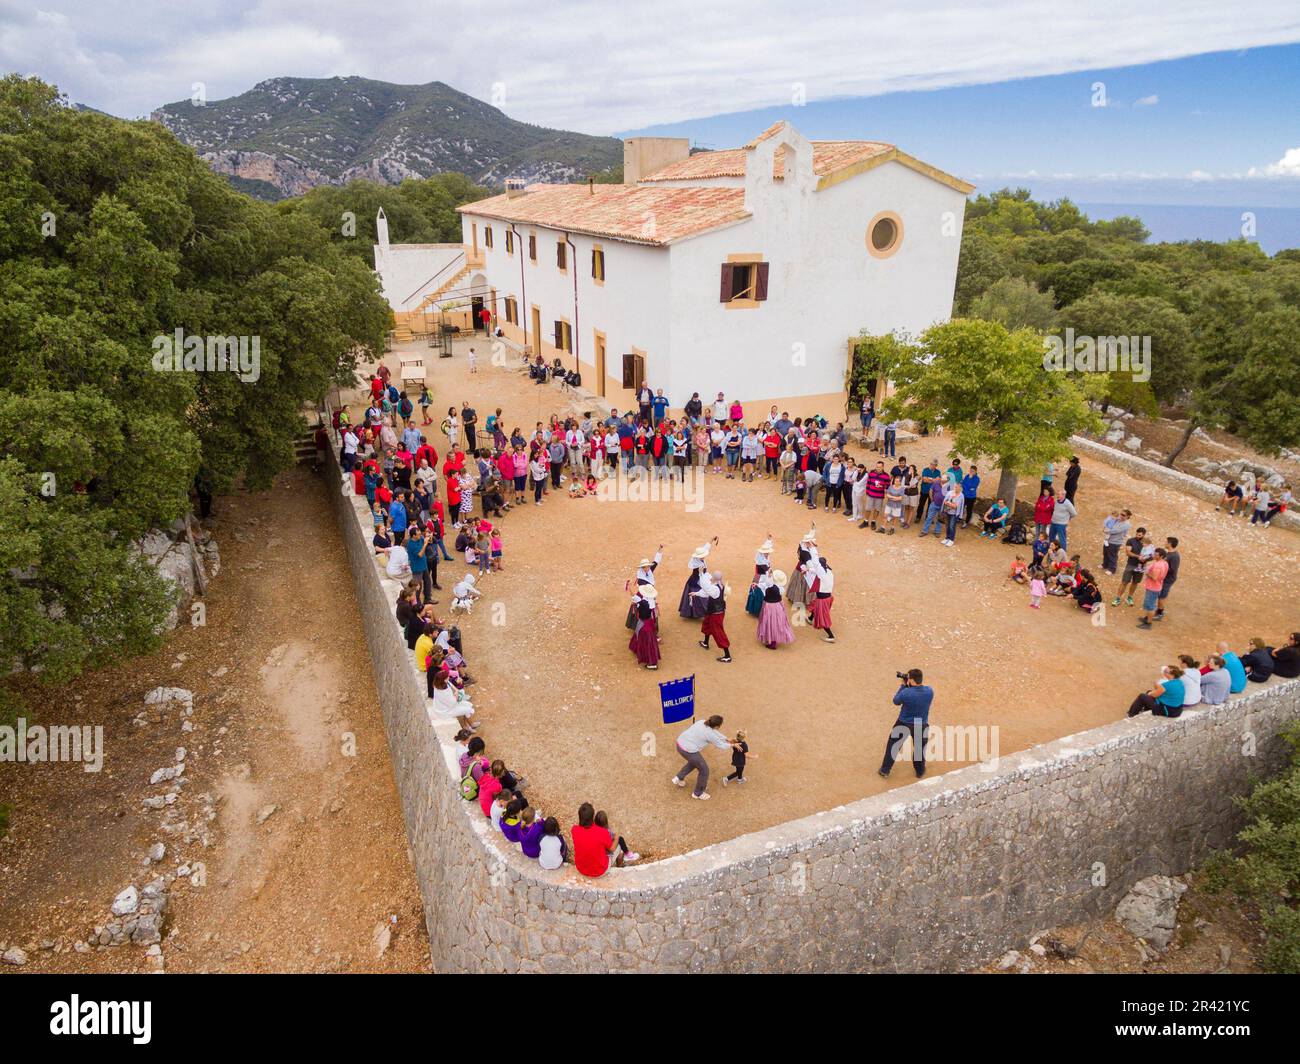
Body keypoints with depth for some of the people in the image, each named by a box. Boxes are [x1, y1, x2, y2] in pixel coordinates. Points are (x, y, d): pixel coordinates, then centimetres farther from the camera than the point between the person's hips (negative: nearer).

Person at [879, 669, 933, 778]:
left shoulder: (906, 693, -29)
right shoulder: (930, 691, -19)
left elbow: (896, 701, -8)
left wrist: (903, 685, -6)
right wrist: (908, 686, -5)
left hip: (904, 724, -2)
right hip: (922, 725, 2)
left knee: (892, 746, 18)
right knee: (920, 748, 26)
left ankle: (885, 770, 29)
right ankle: (920, 771, 44)